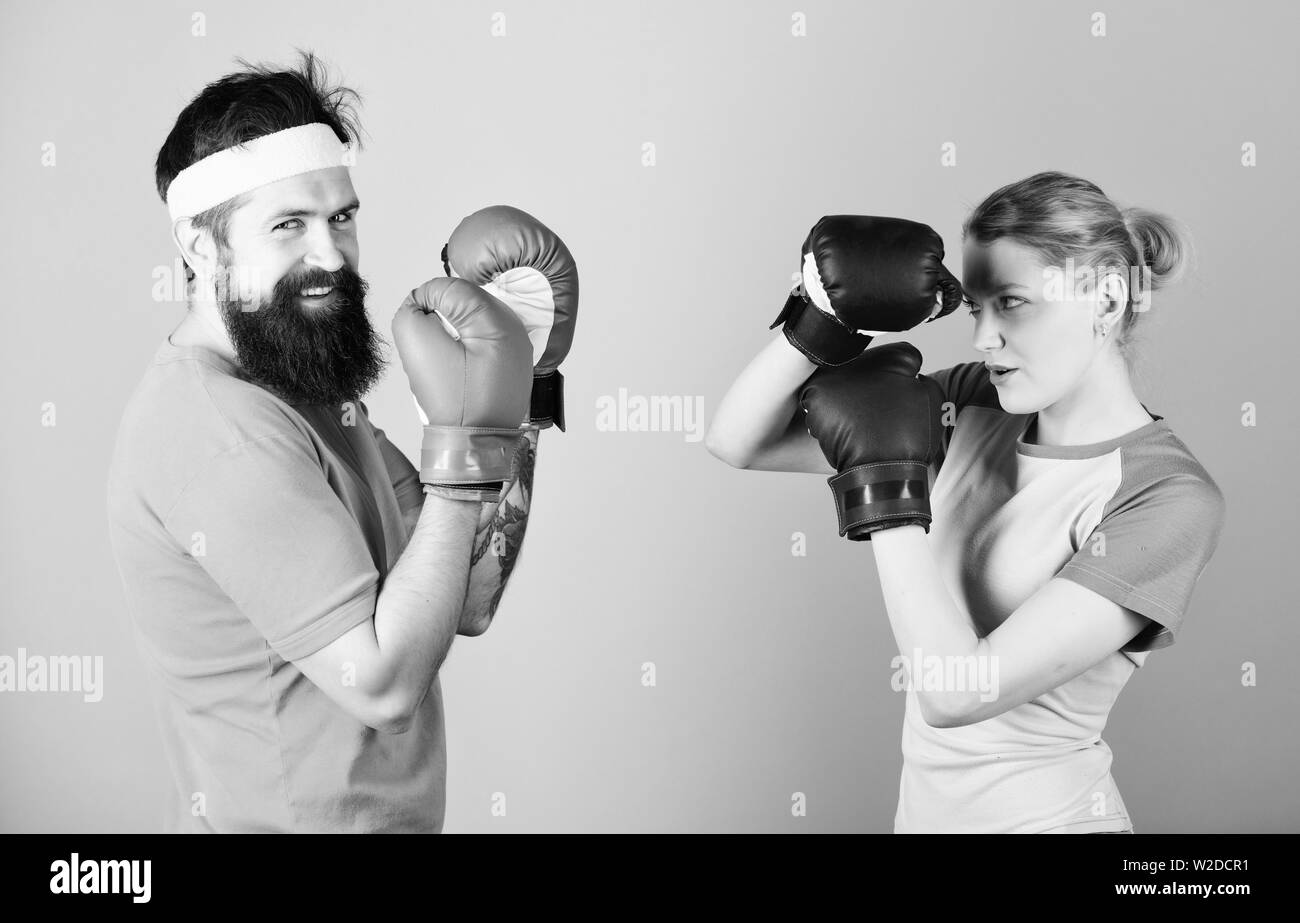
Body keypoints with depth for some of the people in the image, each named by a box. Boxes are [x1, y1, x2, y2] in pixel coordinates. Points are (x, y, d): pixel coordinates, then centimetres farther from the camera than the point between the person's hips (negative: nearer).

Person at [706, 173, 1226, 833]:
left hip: (1041, 814, -5)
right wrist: (823, 323, -19)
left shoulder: (1170, 500, -20)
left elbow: (956, 693, -26)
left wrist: (888, 486, -22)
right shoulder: (974, 408, -4)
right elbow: (738, 444, -4)